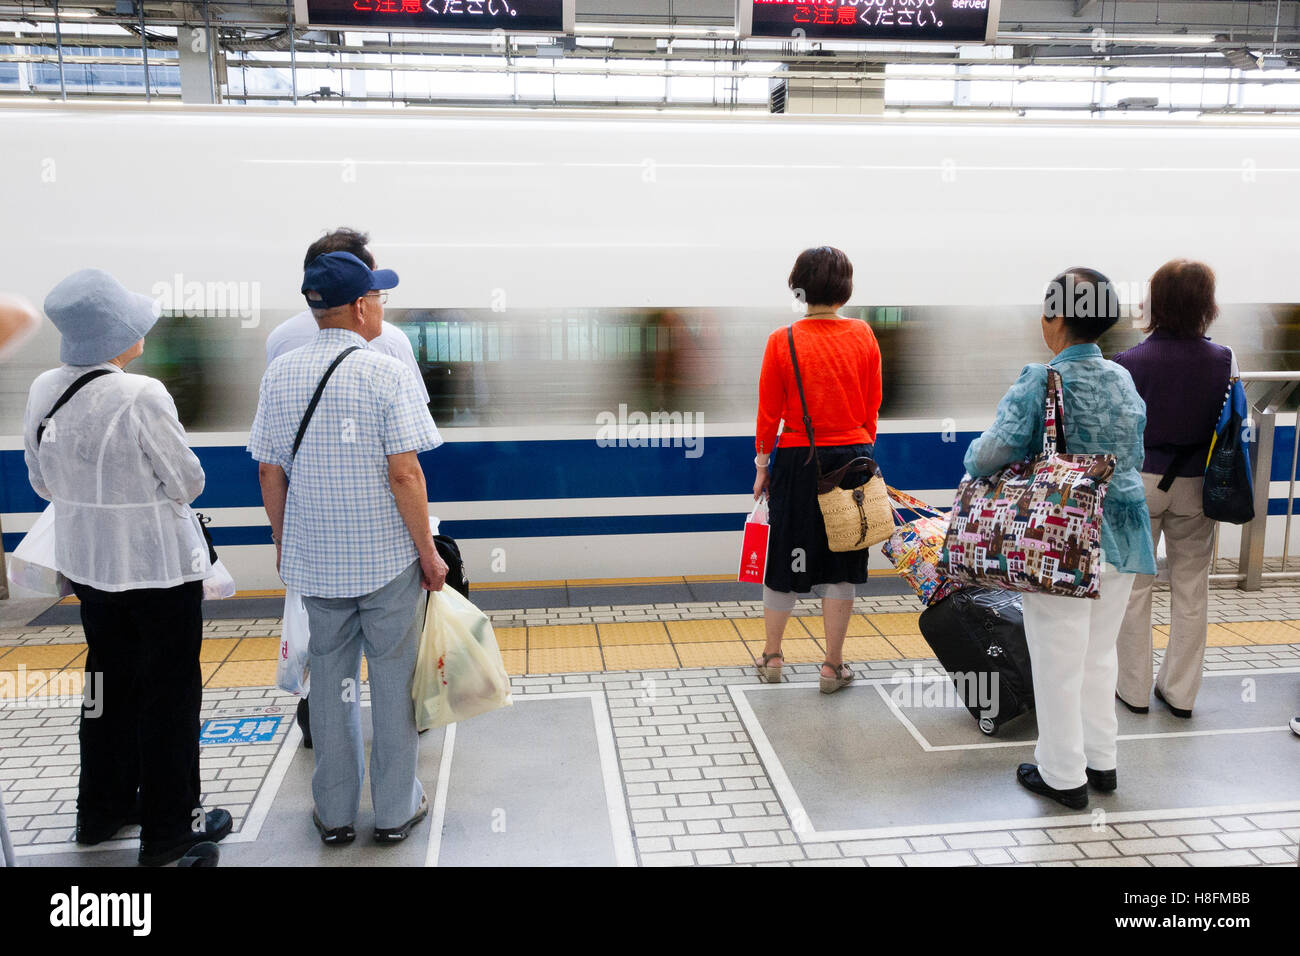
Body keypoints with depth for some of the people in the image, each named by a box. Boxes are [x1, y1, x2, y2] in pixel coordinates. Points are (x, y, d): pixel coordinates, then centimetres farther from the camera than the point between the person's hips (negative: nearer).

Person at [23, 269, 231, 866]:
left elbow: (44, 482, 8)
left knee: (108, 681, 21)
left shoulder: (45, 390, -2)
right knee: (169, 690, 8)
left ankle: (101, 810, 38)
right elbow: (188, 483, -14)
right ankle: (169, 828, 21)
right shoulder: (142, 397, -23)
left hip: (86, 560, 7)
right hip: (158, 563, -7)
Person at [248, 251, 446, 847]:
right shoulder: (386, 373, -13)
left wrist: (281, 542, 15)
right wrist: (429, 553, -8)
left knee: (329, 678, 16)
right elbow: (405, 473, -17)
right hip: (388, 556, -4)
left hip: (312, 557, 4)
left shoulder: (280, 373, 0)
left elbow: (270, 472, 2)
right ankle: (395, 810, 24)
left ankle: (334, 814, 28)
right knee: (392, 680, 11)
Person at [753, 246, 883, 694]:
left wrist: (763, 464, 6)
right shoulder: (863, 335, -3)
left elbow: (769, 411, -4)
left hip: (797, 460, -1)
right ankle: (833, 666, 18)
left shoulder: (782, 341, -9)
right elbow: (872, 405, 3)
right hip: (852, 456, 1)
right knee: (841, 564, 10)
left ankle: (771, 657, 27)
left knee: (785, 557, 14)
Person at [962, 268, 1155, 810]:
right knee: (1099, 653, 20)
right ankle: (1101, 761, 33)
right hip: (1121, 536, 7)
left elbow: (993, 452, -22)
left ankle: (1063, 775, 18)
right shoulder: (1124, 380, 6)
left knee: (1059, 661, 6)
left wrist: (974, 468, -1)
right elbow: (1133, 456, 14)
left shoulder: (1042, 382, -16)